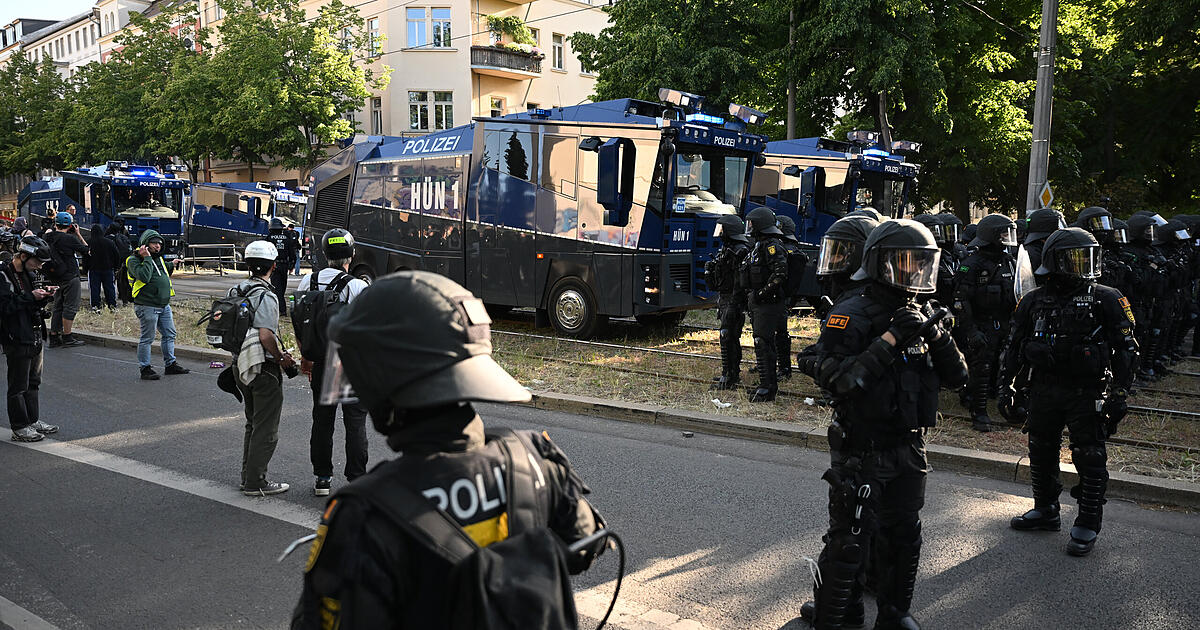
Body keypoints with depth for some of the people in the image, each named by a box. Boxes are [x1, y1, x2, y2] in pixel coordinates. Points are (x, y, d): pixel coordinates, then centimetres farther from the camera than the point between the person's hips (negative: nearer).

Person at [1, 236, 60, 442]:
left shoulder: (30, 274, 14)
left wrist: (44, 295, 2)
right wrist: (31, 296, -21)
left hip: (35, 336, 9)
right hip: (17, 339, -9)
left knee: (33, 382, 15)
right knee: (18, 386, -1)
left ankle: (32, 421, 25)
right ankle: (19, 428, 6)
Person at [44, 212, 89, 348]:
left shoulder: (48, 237, 2)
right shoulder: (70, 238, -17)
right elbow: (86, 250, -6)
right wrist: (78, 234, 1)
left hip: (55, 278, 7)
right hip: (70, 277, -7)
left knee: (57, 307, 14)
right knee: (70, 307, 0)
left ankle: (54, 336, 16)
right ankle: (67, 337, 2)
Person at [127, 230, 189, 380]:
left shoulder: (158, 258, 16)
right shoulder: (134, 260, -9)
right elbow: (144, 277, -26)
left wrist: (171, 265, 22)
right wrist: (147, 258, -20)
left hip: (164, 305, 8)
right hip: (147, 306, -8)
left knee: (169, 334, 13)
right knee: (147, 338, -1)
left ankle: (170, 364, 23)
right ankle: (144, 368, 8)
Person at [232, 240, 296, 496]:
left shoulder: (236, 291, 8)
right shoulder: (265, 295, -18)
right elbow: (266, 335, -26)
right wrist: (281, 357, -11)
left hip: (241, 365, 9)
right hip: (263, 367, -9)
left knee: (253, 424, 21)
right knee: (266, 429, 2)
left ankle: (248, 477, 28)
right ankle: (255, 483, 7)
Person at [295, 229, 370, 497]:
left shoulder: (307, 282, 1)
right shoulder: (358, 287, -14)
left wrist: (305, 357, 19)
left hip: (320, 362, 4)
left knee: (321, 420, 13)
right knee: (355, 423, 3)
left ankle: (322, 478, 20)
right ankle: (356, 480, 6)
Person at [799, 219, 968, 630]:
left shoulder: (920, 316, 7)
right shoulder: (852, 316, -14)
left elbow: (955, 377, 7)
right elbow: (833, 379, -26)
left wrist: (935, 335, -11)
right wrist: (889, 341, -26)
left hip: (908, 452, 7)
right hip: (861, 453, -7)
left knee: (903, 537, 18)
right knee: (850, 542, 1)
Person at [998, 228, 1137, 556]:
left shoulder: (1106, 300, -5)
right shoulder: (1034, 301, 4)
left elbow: (1124, 348, -4)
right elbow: (1015, 345, 11)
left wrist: (1119, 393, -8)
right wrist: (1006, 384, 8)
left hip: (1087, 393, -4)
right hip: (1044, 390, 4)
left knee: (1090, 458, 0)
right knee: (1041, 453, 13)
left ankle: (1087, 526, 12)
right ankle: (1045, 510, 31)